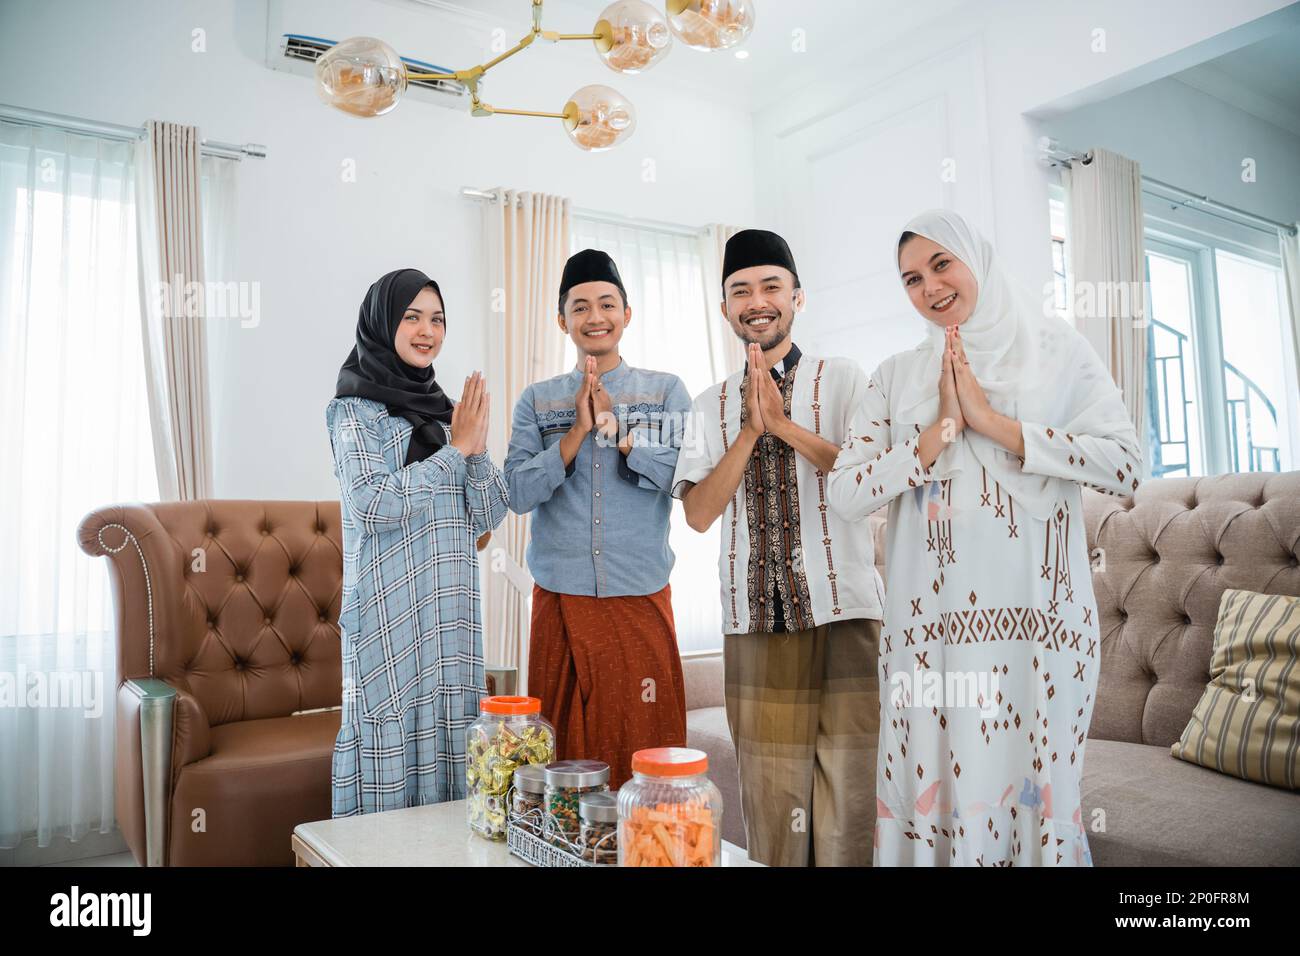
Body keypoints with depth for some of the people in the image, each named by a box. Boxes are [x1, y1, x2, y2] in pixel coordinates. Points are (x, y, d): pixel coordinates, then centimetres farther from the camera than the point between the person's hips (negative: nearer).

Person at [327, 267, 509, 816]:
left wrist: (478, 449, -9)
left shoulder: (442, 409, 13)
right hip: (390, 612, -5)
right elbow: (371, 503, -17)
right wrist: (456, 450, -10)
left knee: (449, 744, 9)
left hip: (451, 613, 5)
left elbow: (487, 517, 8)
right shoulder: (357, 409, -2)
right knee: (394, 744, -1)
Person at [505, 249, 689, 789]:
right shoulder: (537, 400, 8)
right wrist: (579, 430, -12)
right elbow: (519, 494, -1)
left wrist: (616, 428, -15)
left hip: (640, 596, -1)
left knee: (642, 744, 2)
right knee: (562, 745, 8)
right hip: (559, 596, 1)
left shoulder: (666, 391, 5)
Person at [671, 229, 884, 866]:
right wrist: (751, 430, -9)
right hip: (753, 623, 3)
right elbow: (699, 513, 1)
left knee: (851, 792, -1)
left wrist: (784, 424, -14)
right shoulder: (711, 405, 12)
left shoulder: (843, 380, 4)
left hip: (843, 614, -2)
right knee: (769, 801, 9)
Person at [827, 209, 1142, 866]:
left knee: (1034, 790, 4)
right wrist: (942, 429, -8)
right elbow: (845, 495, 0)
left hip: (1039, 615, -1)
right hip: (933, 622, 1)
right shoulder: (896, 377, 11)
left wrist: (991, 419, -9)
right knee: (938, 792, 4)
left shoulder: (1058, 351, 7)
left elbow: (1125, 466, -5)